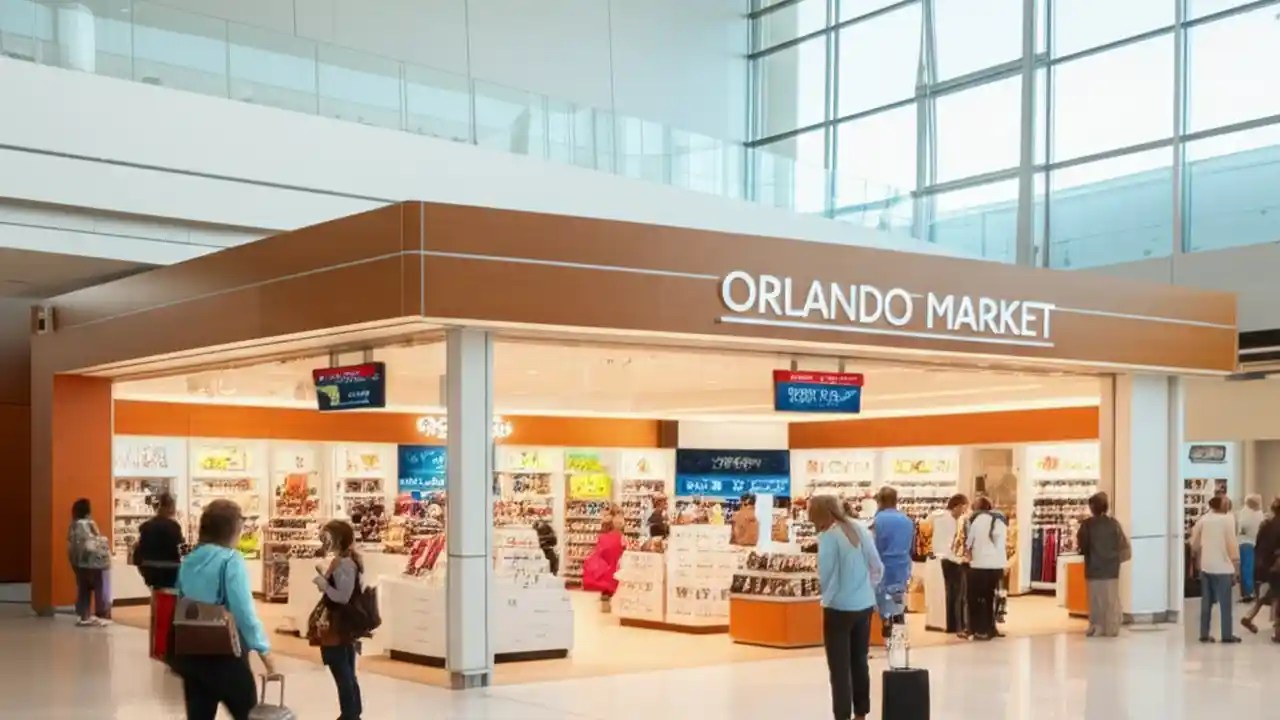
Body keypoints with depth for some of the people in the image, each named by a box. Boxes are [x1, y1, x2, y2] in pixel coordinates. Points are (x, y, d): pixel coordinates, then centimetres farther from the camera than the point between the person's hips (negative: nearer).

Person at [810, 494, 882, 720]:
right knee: (859, 662, 16)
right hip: (865, 606, 7)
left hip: (839, 608, -7)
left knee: (839, 667, 1)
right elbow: (877, 567, 8)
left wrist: (827, 594, 2)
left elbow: (825, 575, -16)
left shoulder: (828, 536, -16)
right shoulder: (860, 530, 4)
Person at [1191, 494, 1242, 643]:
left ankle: (1204, 634, 9)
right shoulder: (1228, 519, -8)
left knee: (1206, 601, 9)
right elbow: (1232, 543, -9)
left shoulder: (1203, 519, 5)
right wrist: (1236, 566, -4)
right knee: (1225, 602, 2)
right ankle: (1227, 635, 3)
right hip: (1222, 566, -5)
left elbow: (1194, 542, 10)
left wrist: (1197, 559, 23)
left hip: (1206, 566, 5)